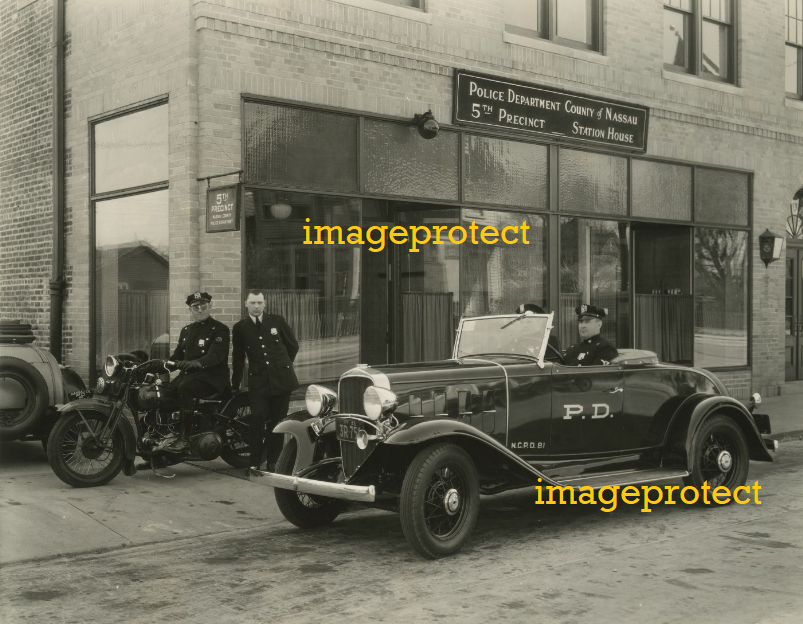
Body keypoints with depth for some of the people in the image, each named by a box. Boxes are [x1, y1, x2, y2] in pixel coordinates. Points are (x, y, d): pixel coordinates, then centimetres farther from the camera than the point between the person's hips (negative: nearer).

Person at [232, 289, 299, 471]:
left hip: (281, 379, 1)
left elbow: (293, 345, 15)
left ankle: (273, 462, 15)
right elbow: (238, 359, 11)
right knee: (258, 419, -14)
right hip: (258, 381, -1)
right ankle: (255, 463, -3)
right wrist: (235, 386, 12)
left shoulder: (277, 321, 4)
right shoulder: (240, 328, 5)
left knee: (277, 422, 3)